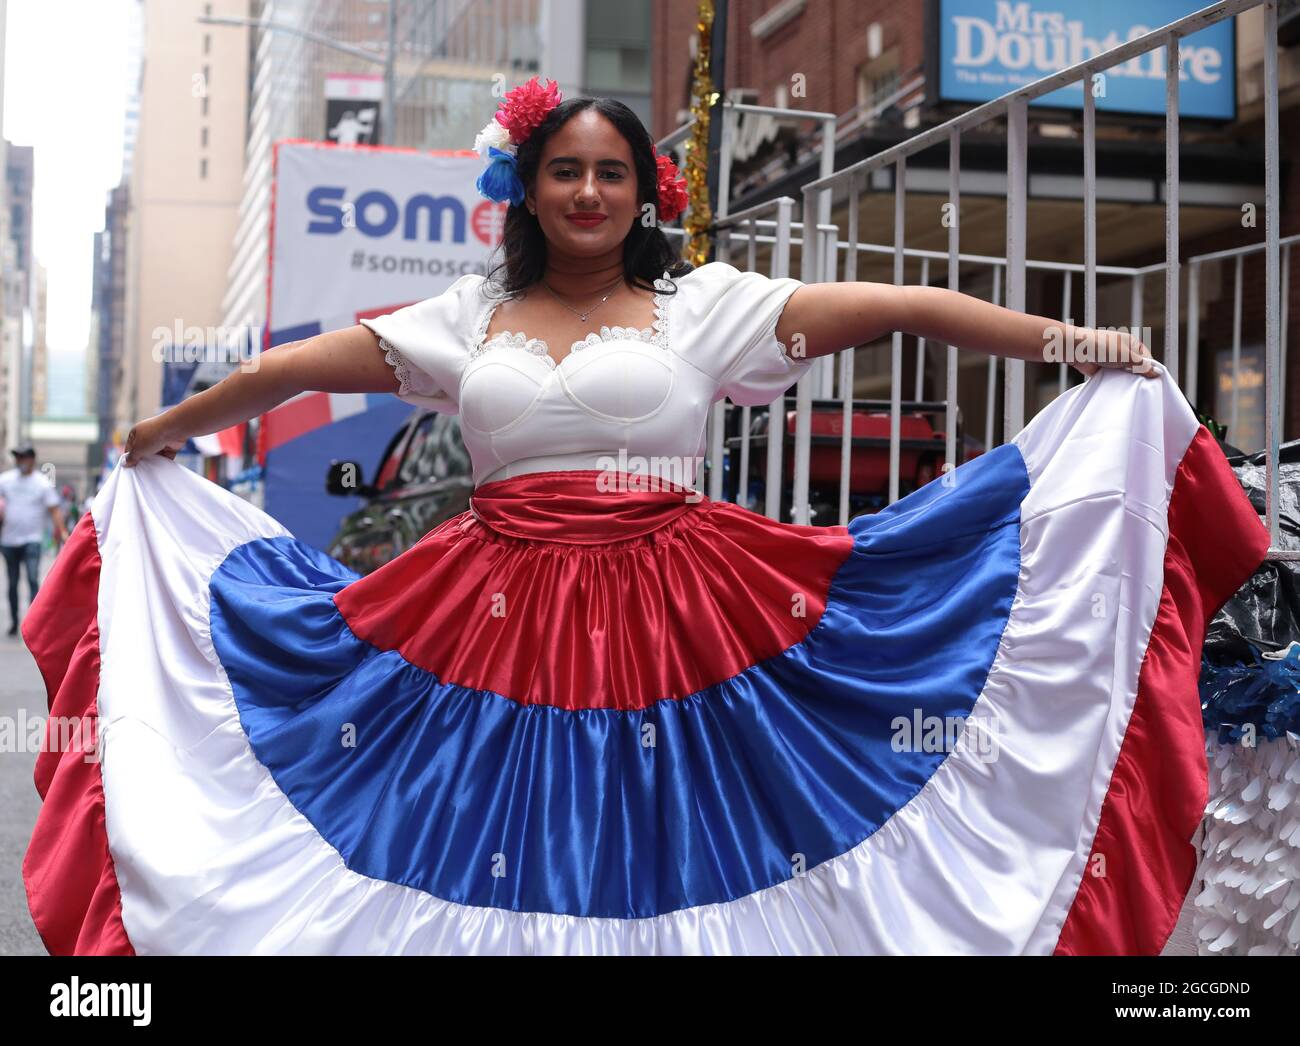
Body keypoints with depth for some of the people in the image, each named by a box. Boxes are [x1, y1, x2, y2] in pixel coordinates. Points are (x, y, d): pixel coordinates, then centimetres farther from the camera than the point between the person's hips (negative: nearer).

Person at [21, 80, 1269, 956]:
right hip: (496, 632, 2)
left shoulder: (702, 304, 4)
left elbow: (897, 306, -1)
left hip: (675, 627, -2)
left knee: (666, 865, 1)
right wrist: (158, 436, 24)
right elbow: (294, 367, 16)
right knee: (502, 871, 5)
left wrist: (1072, 347, -6)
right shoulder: (469, 317, 10)